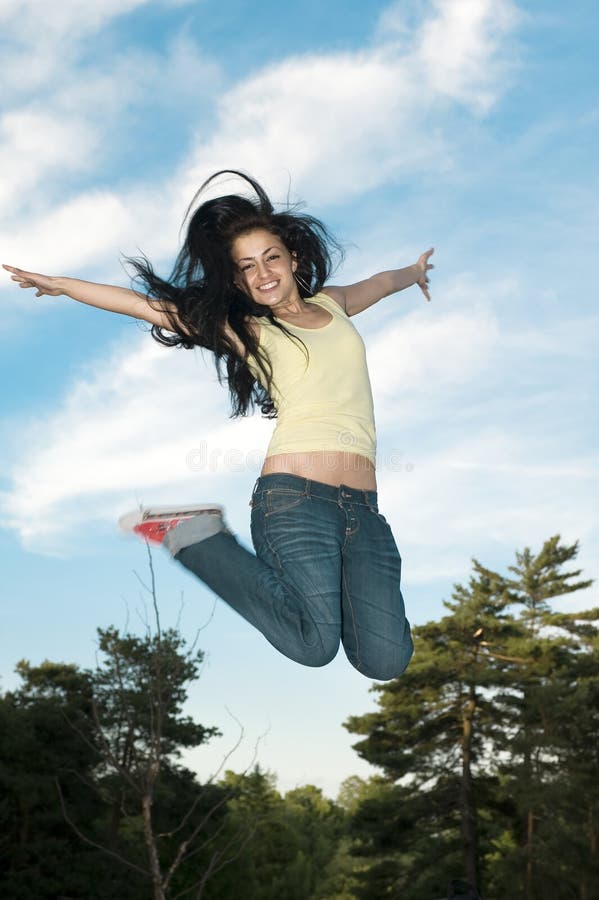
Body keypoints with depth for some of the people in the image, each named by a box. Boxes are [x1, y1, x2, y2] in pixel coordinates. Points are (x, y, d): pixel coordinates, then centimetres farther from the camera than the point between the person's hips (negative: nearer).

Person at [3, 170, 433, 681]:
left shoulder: (331, 303, 23)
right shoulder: (247, 332, 11)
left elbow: (376, 283, 45)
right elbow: (149, 306, 10)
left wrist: (413, 273, 65)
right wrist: (61, 285, 8)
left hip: (363, 505, 4)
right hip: (297, 497, -4)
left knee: (386, 660, -11)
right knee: (315, 645, -17)